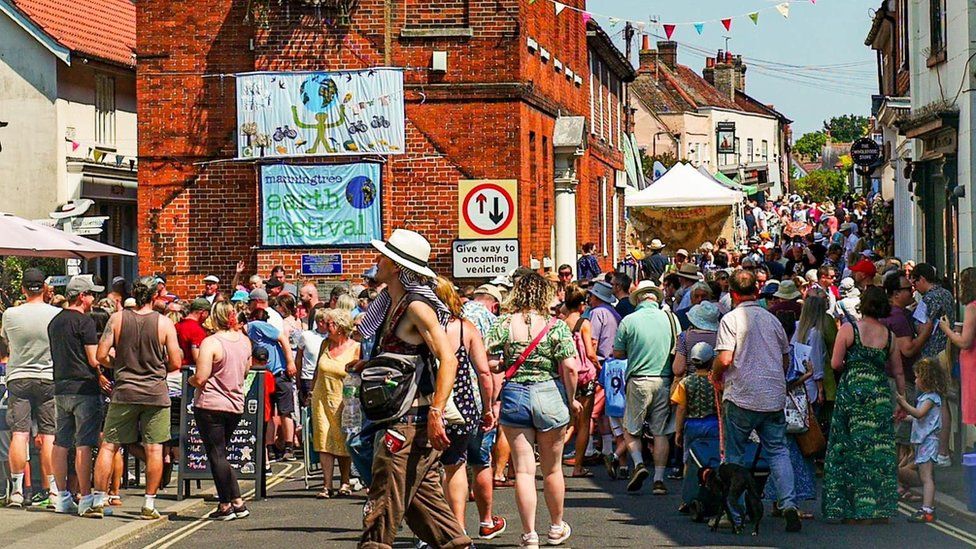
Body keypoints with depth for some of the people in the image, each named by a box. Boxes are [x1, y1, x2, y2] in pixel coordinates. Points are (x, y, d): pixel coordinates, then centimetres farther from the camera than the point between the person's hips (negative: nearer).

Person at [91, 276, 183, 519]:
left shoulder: (117, 319, -2)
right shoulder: (164, 323, -5)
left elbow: (101, 356, -3)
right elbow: (175, 363, -4)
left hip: (124, 392, 1)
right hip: (156, 393, -1)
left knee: (108, 445, 8)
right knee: (154, 449, 5)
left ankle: (98, 501, 6)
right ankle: (149, 505, 6)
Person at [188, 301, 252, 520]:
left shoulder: (211, 342, -15)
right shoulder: (244, 341, 5)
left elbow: (200, 379, -19)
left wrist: (190, 379, 2)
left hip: (210, 405, -6)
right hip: (236, 405, 6)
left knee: (216, 455, 1)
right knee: (221, 454, 17)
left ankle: (225, 506, 4)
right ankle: (238, 502, 13)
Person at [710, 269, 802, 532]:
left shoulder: (731, 319, -7)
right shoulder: (772, 319, 9)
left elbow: (725, 359, -16)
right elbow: (786, 359, 17)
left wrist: (715, 376, 4)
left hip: (741, 397, -4)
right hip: (774, 397, 4)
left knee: (735, 455, 8)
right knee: (778, 451, 6)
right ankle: (788, 504, -12)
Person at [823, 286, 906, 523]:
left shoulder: (848, 329, -5)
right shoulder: (889, 335, 6)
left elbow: (835, 364, -6)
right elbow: (898, 372, 9)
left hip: (852, 391, -2)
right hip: (880, 395, 2)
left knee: (851, 449, 4)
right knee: (880, 448, 5)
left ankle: (852, 507, 3)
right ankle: (880, 507, 4)